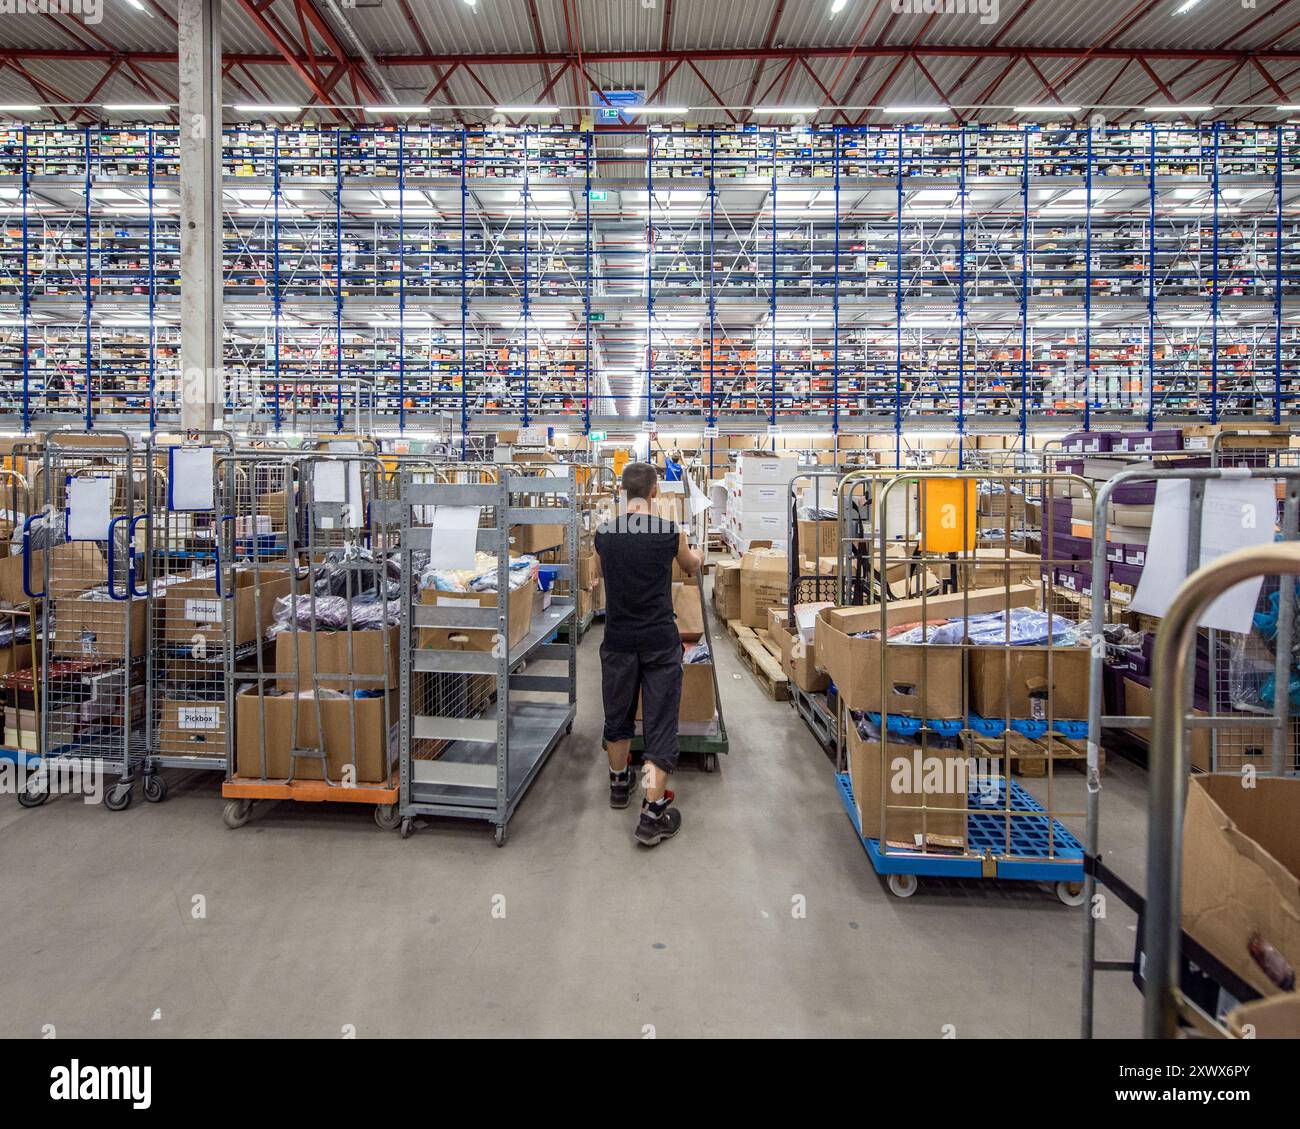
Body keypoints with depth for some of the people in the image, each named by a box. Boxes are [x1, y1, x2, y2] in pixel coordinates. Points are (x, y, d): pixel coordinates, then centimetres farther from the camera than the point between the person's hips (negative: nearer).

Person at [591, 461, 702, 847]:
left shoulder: (603, 533, -2)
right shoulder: (670, 531, -8)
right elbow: (691, 567, 14)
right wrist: (696, 555, 38)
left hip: (618, 639, 3)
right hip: (660, 640, -3)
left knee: (618, 713, 19)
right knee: (660, 721, 3)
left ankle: (620, 782, 39)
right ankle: (653, 812, 3)